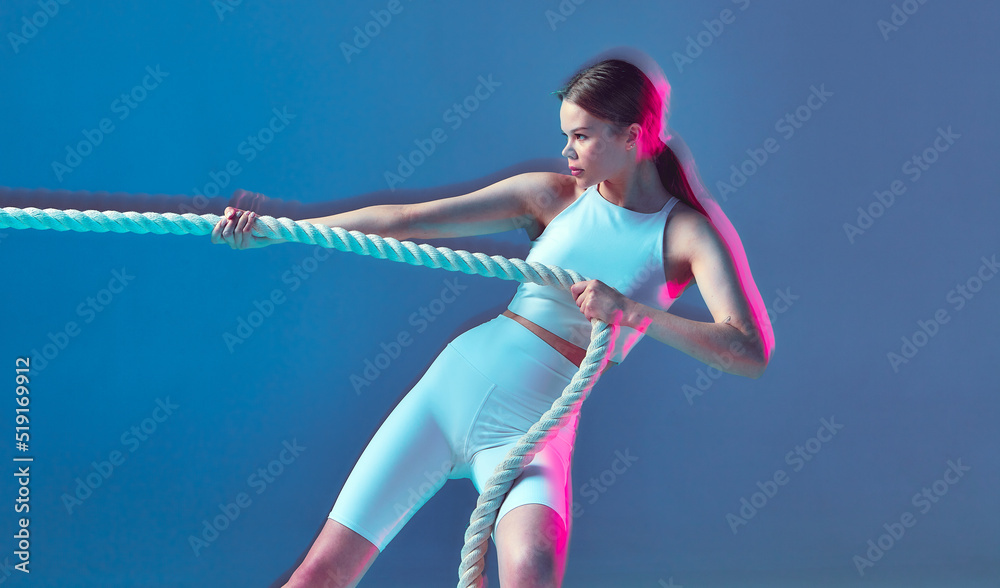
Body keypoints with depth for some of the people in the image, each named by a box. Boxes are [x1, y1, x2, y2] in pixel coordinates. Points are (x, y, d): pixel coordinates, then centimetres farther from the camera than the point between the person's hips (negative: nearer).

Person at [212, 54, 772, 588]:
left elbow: (751, 351, -18)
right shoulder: (553, 196, 5)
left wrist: (633, 312, -30)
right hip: (455, 383, 3)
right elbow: (409, 220, 5)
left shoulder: (687, 233, -4)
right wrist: (274, 230, 0)